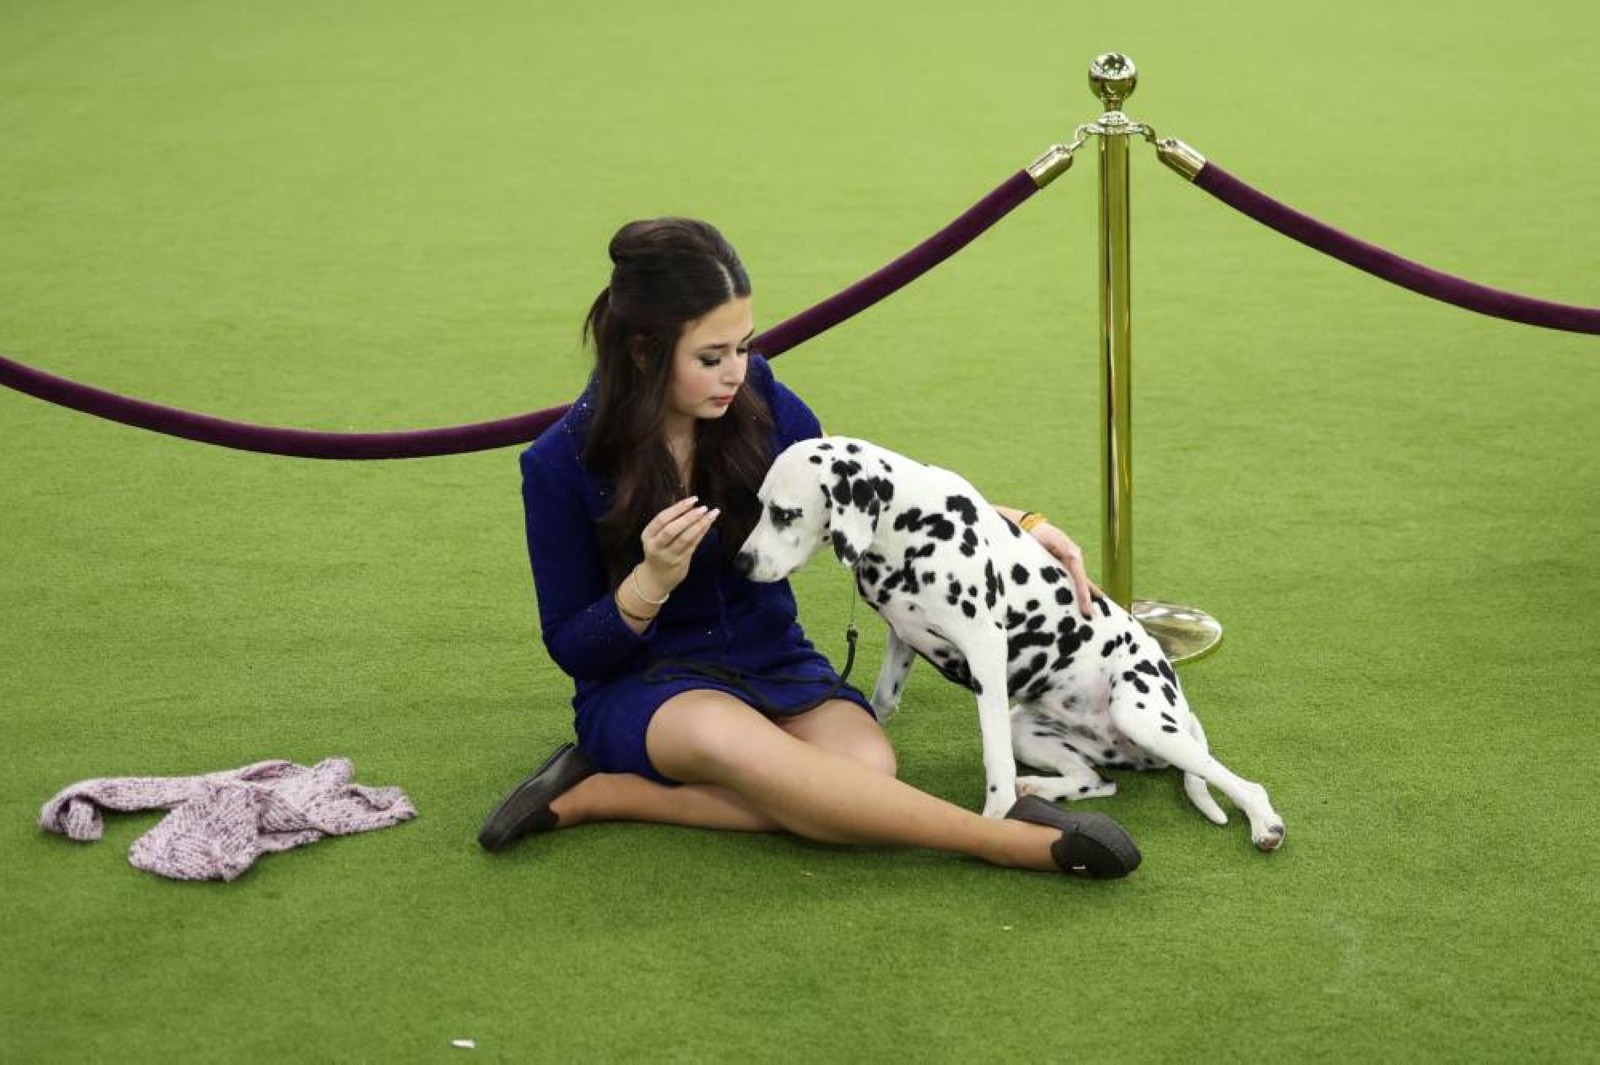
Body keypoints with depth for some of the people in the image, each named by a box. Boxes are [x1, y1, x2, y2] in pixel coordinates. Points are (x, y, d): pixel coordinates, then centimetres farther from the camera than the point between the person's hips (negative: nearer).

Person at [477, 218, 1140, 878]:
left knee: (866, 764, -31)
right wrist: (651, 581, -25)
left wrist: (1013, 525, 0)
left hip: (774, 662, 4)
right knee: (723, 732, -40)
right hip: (644, 687, -3)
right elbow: (570, 648, -6)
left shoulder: (758, 400, -4)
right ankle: (1020, 843, -38)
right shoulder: (563, 464, -12)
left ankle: (598, 796, -20)